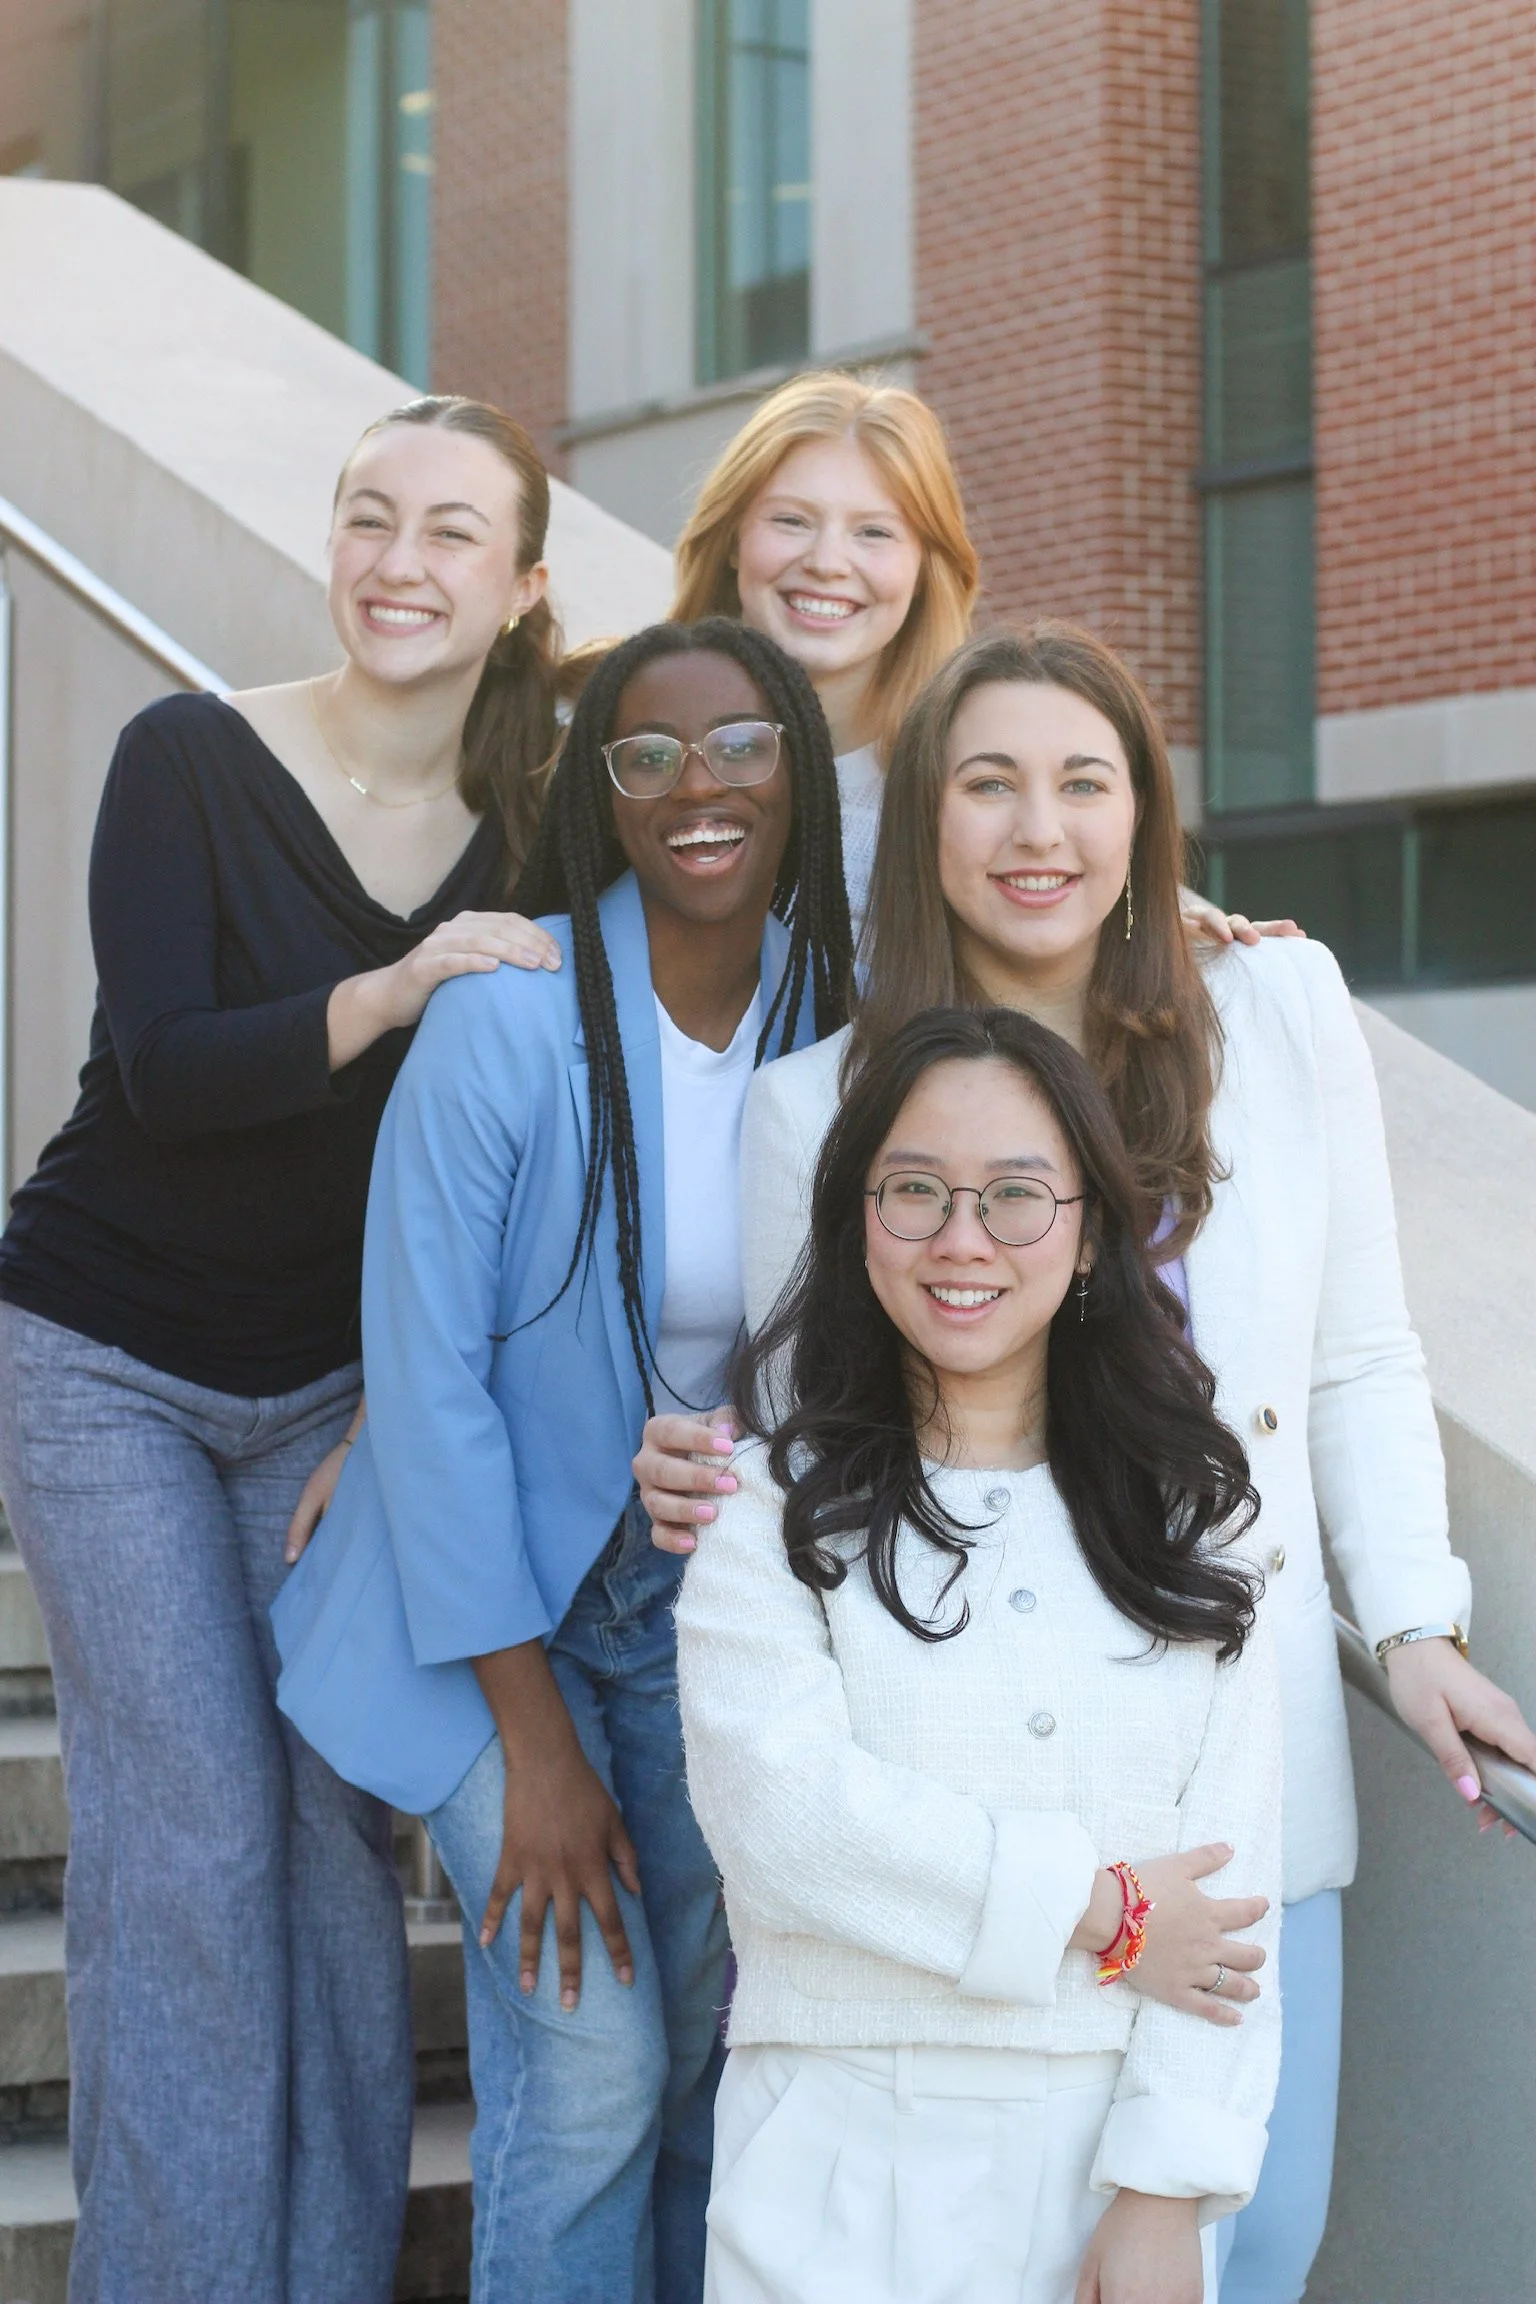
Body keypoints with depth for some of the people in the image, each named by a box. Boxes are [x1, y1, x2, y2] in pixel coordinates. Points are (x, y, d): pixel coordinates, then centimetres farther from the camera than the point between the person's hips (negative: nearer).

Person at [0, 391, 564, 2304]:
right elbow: (161, 1070, -22)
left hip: (334, 1383, 3)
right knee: (188, 1831, -7)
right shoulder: (192, 761, -13)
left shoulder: (526, 826, -3)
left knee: (342, 1831, -2)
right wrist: (382, 1000, -36)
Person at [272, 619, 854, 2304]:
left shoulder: (836, 1007, -7)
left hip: (700, 1586, 5)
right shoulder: (506, 1018, -21)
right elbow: (428, 1373, -18)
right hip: (490, 1594, -4)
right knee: (591, 2068, -9)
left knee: (719, 2040, 9)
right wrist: (532, 1739, -16)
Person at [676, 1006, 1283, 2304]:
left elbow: (1229, 1883, -1)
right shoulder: (779, 1496, -1)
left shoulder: (1183, 1507, 6)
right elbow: (777, 1807, -14)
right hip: (847, 2161, -2)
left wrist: (1168, 2194, -10)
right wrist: (1097, 1909, -11)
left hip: (1111, 2155, 2)